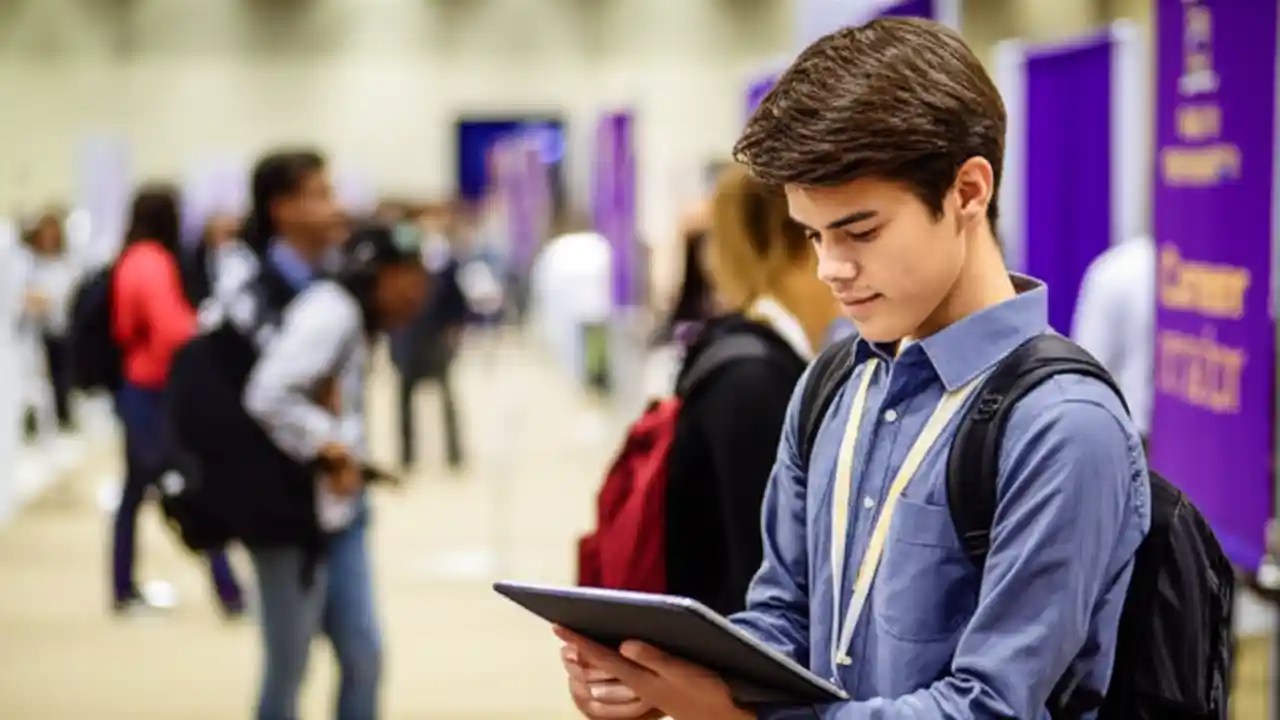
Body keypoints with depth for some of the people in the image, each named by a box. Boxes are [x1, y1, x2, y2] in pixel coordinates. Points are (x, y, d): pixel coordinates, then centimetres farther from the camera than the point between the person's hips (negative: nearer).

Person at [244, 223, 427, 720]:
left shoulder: (356, 320, 12)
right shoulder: (332, 311, -17)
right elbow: (267, 396, -27)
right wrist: (329, 447, -17)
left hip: (339, 507, 9)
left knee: (364, 655, 8)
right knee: (289, 669, 1)